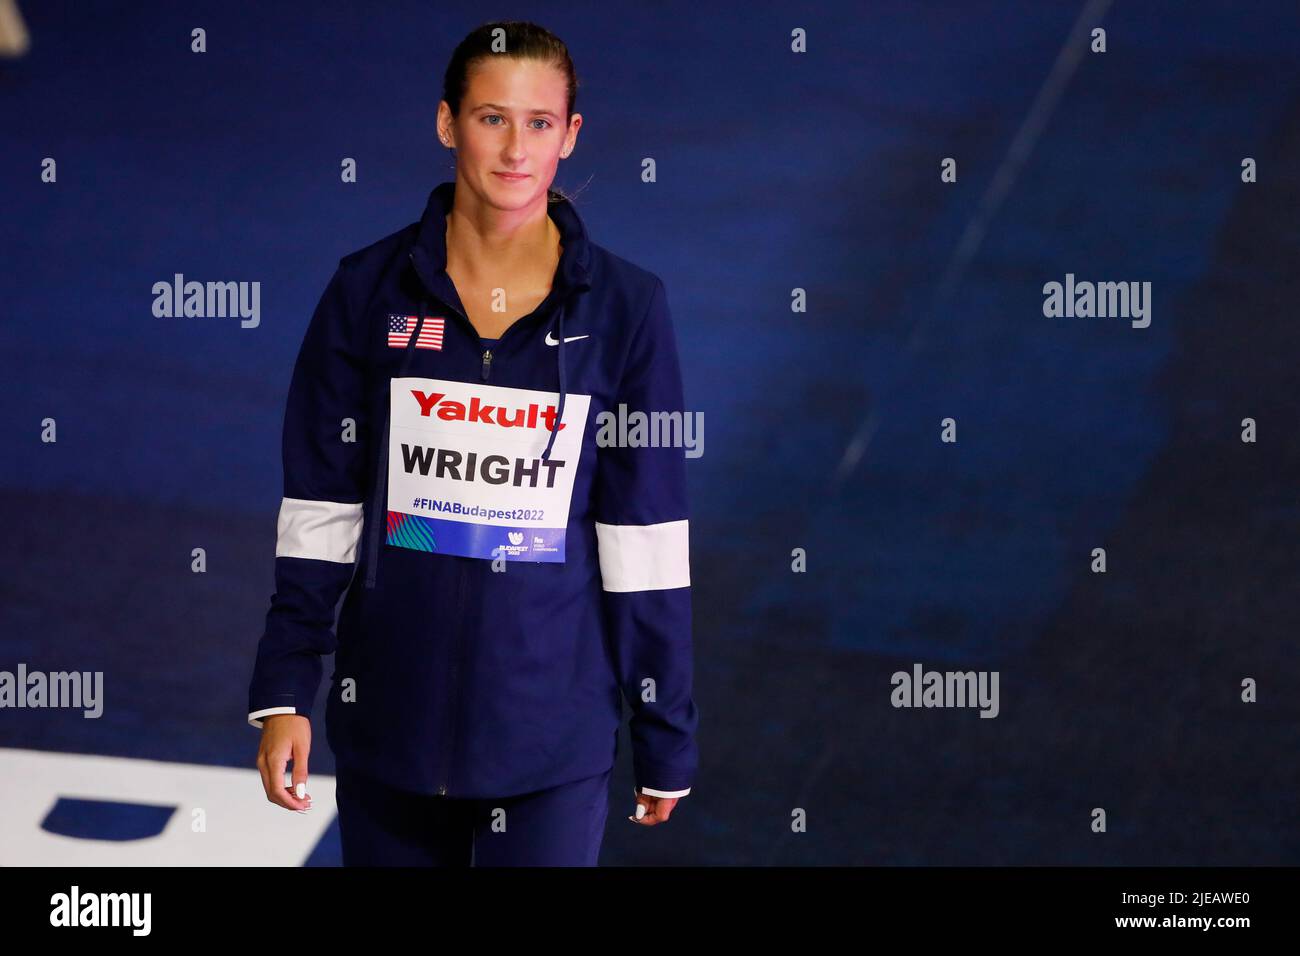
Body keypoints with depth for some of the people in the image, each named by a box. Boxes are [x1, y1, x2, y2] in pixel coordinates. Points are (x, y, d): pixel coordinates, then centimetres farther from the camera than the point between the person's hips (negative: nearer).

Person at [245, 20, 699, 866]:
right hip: (389, 723, 1)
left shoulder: (625, 306, -2)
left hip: (554, 732, -1)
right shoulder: (371, 289, 0)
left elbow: (648, 534, 0)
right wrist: (284, 695, 0)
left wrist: (666, 738, 2)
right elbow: (319, 507, 4)